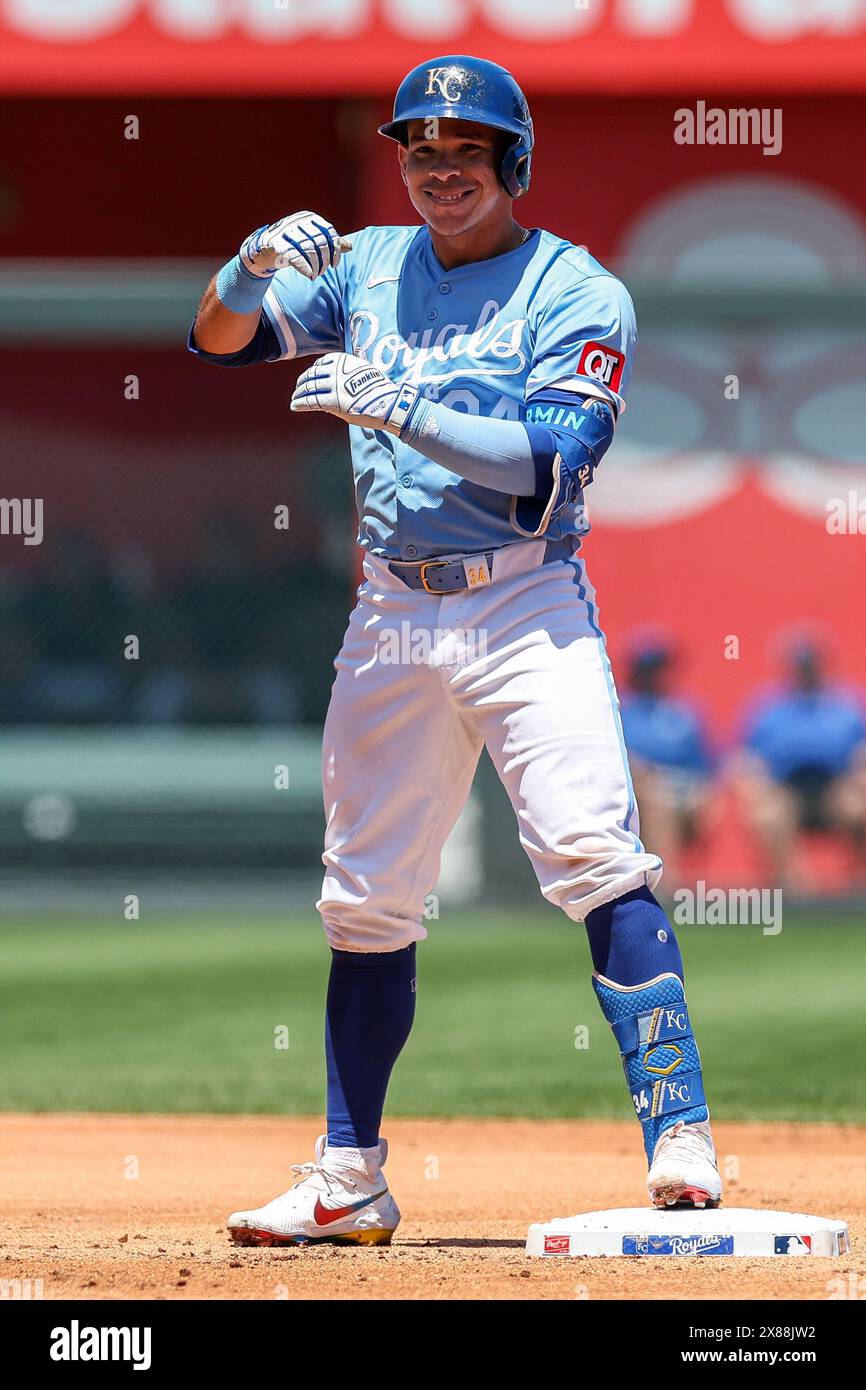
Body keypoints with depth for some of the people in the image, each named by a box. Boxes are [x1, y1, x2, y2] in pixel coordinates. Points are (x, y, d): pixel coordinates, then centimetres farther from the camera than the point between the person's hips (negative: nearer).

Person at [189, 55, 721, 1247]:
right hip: (392, 614, 5)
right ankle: (348, 1182, 15)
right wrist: (254, 270, -17)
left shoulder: (578, 294, -4)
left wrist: (401, 409, -26)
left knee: (594, 853, -19)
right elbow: (222, 340, 5)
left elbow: (551, 460, -17)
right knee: (367, 897, 7)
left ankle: (678, 1141, -21)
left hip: (528, 608, -5)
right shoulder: (369, 268, 11)